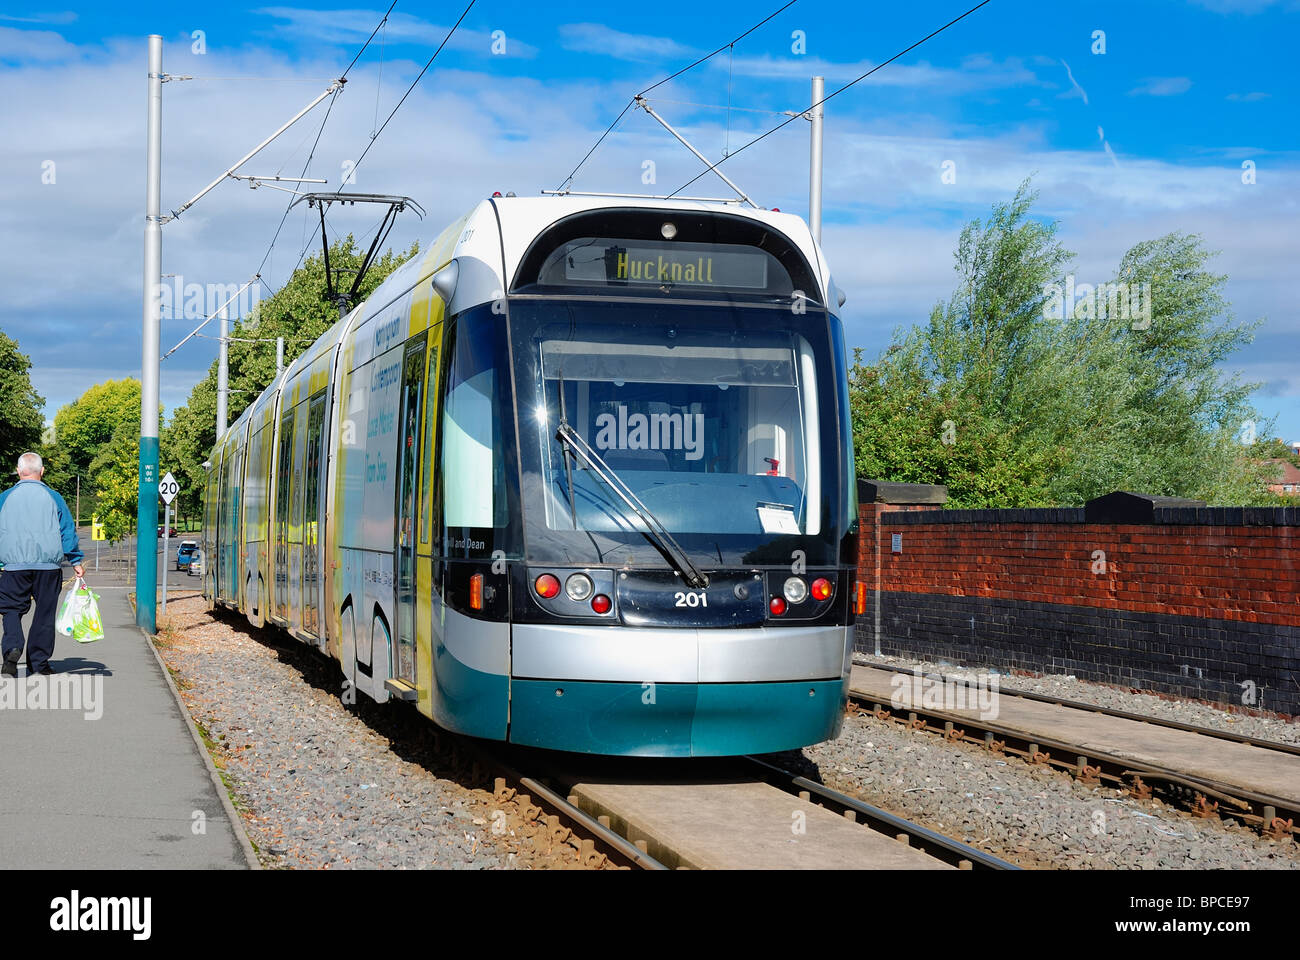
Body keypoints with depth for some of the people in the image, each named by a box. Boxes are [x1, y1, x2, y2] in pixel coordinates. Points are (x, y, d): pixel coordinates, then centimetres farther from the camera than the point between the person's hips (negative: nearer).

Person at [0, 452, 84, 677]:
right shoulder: (53, 498, 2)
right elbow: (68, 532, 4)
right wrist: (76, 561, 12)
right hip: (48, 565, 0)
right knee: (44, 613, 7)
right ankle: (38, 664, 9)